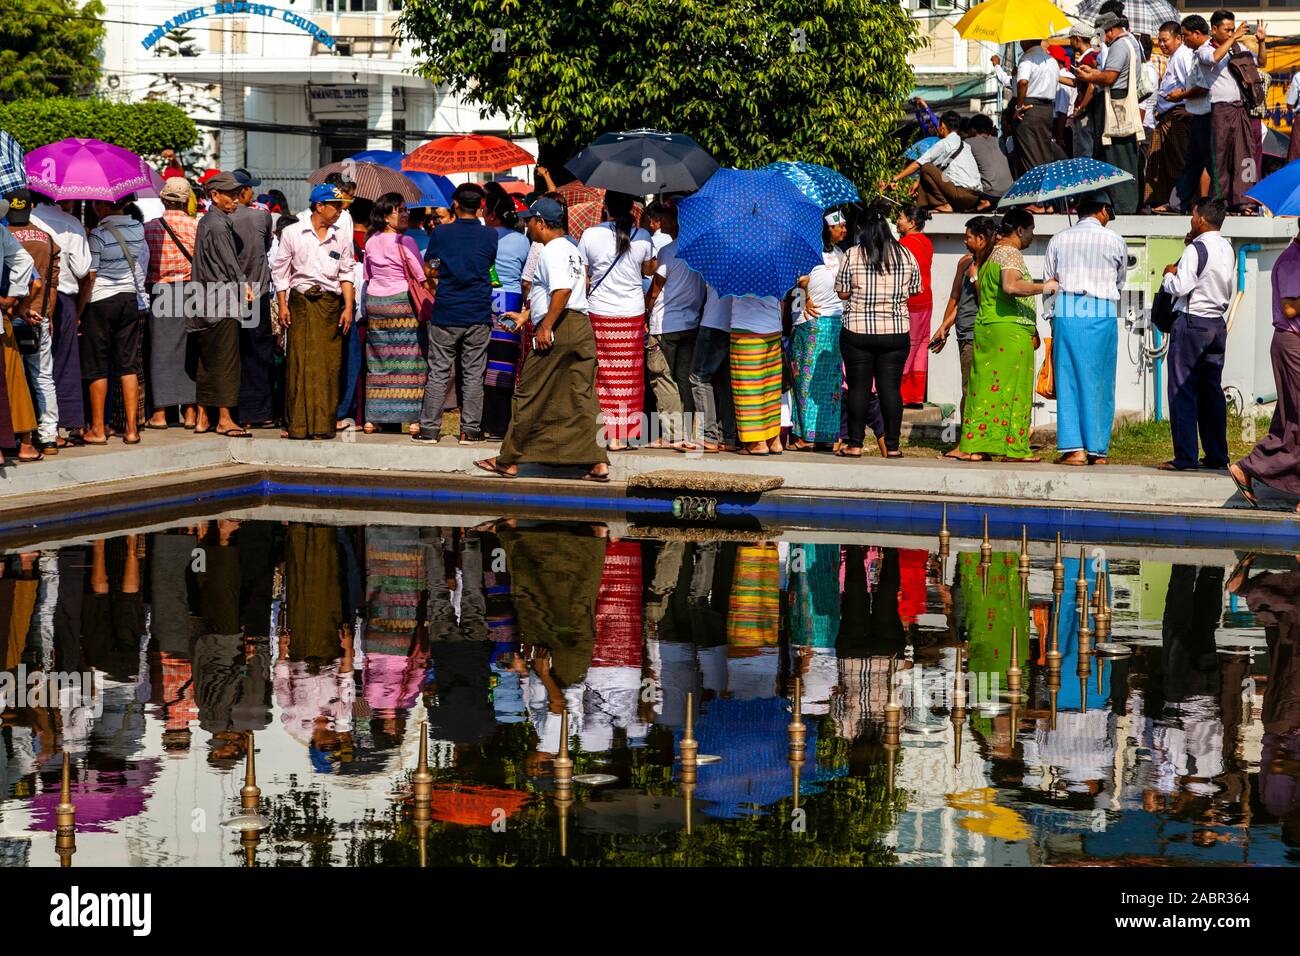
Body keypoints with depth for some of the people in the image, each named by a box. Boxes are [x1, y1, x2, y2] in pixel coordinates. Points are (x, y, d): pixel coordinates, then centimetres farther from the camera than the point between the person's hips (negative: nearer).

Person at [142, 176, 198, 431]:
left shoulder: (149, 228, -4)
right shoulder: (197, 226, -3)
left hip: (161, 292, -1)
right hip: (192, 291, 1)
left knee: (161, 351, 4)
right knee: (190, 351, 8)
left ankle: (160, 412, 3)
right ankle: (189, 410, 10)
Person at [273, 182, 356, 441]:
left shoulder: (342, 237, 11)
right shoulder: (292, 233, 5)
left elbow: (346, 274, 13)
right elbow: (281, 271, 9)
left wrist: (348, 307, 3)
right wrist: (283, 305, 1)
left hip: (330, 303, 2)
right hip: (301, 301, -2)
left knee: (328, 365, -2)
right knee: (299, 362, -6)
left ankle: (324, 424, 2)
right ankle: (298, 425, -2)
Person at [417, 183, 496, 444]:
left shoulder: (441, 233, -4)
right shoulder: (490, 236, -2)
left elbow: (430, 270, 4)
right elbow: (492, 268, 9)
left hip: (445, 314, 0)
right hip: (479, 315, 0)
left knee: (438, 373, 5)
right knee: (473, 375, 6)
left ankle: (429, 428, 6)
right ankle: (470, 430, 6)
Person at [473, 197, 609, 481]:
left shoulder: (552, 251, -9)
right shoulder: (573, 250, 21)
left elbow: (562, 290, -23)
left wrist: (545, 326, -24)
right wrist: (527, 315, 33)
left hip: (557, 330, -9)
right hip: (583, 327, 9)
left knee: (529, 397, 0)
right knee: (581, 398, 5)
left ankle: (508, 460, 7)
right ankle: (597, 463, -3)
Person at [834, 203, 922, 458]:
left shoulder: (853, 255, -5)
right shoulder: (906, 255, 3)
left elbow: (842, 293, -2)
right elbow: (915, 291, 9)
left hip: (857, 330, -2)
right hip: (896, 332, 2)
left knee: (858, 387, 2)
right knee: (891, 387, 3)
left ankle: (855, 444, 3)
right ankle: (892, 446, 2)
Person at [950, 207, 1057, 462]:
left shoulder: (993, 254, 21)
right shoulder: (1011, 254, -10)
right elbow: (1010, 286, -28)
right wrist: (1044, 287, -19)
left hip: (986, 328, 9)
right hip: (1011, 331, -9)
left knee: (985, 388, 6)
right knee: (1011, 390, -4)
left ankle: (972, 446, 2)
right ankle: (1014, 449, -2)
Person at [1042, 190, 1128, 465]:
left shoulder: (1058, 241, 10)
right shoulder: (1115, 241, 5)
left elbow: (1049, 282, 9)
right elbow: (1120, 282, 15)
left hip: (1065, 311, 1)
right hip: (1102, 312, -1)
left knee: (1068, 379, 2)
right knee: (1099, 381, 4)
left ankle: (1072, 447, -5)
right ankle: (1097, 449, 5)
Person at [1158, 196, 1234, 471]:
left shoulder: (1195, 250, -13)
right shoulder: (1227, 250, 11)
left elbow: (1180, 287, -17)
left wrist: (1169, 274, 3)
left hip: (1192, 323, -8)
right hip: (1217, 324, 8)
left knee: (1182, 390, -4)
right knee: (1212, 391, 11)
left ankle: (1185, 457, -7)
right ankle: (1217, 456, 12)